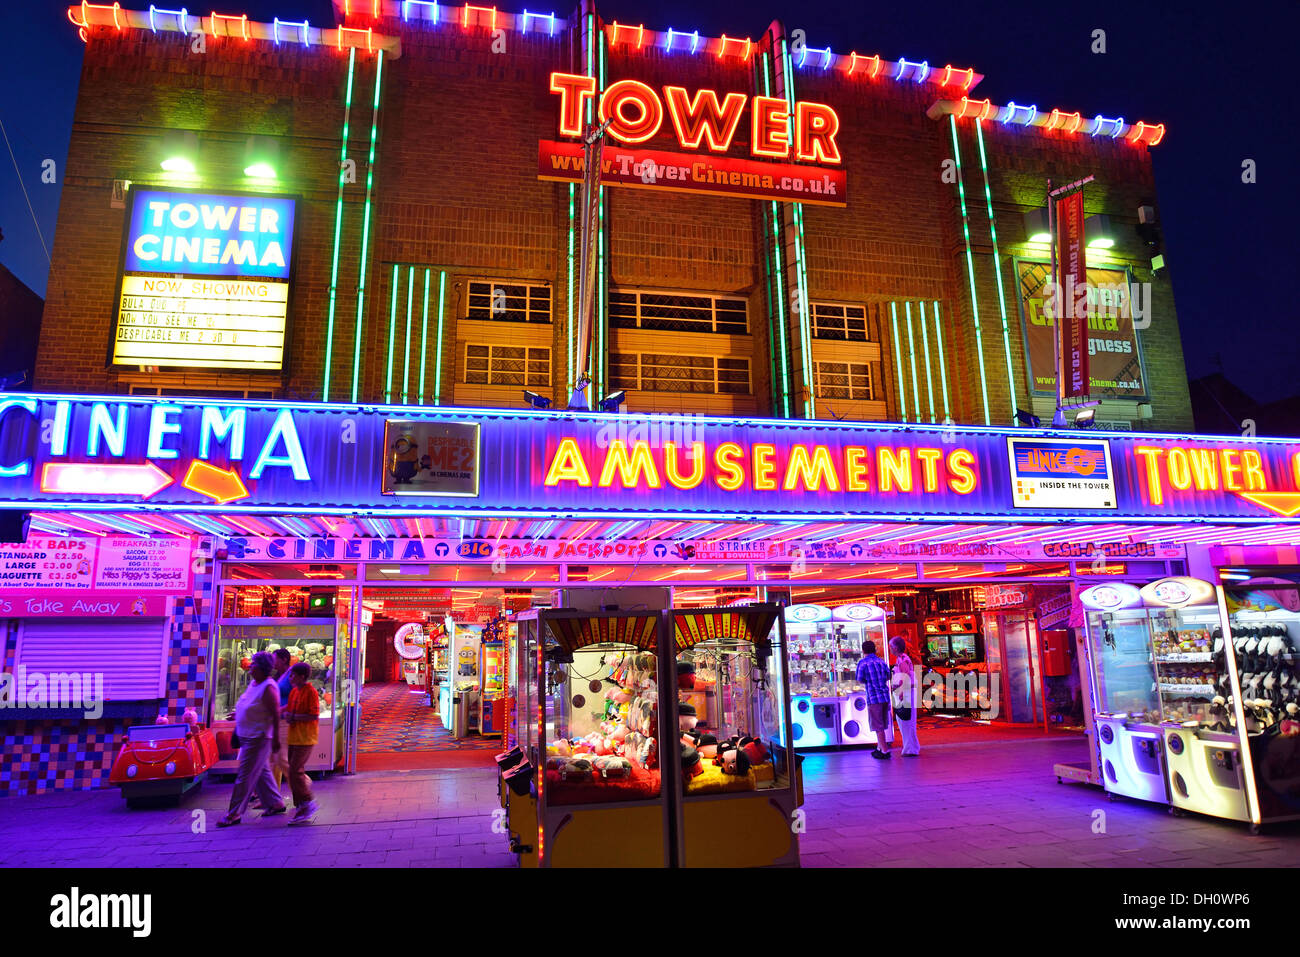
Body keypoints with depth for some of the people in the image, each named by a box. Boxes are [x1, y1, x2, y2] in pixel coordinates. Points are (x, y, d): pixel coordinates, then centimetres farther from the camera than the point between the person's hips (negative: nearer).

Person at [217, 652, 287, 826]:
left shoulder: (268, 688, -20)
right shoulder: (253, 683, 9)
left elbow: (275, 714, -21)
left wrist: (275, 739, -21)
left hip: (258, 738, -10)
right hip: (248, 736, 10)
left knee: (245, 776, -4)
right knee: (262, 772, 16)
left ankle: (234, 813, 4)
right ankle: (275, 803, 26)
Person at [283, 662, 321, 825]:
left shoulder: (311, 692, -12)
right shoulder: (293, 691, 12)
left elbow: (314, 715, -17)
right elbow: (288, 711, 20)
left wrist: (294, 717, -14)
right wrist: (287, 717, -2)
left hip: (305, 739, -8)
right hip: (293, 737, 8)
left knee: (295, 771, -12)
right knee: (296, 772, 10)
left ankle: (308, 803, 0)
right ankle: (300, 808, 17)